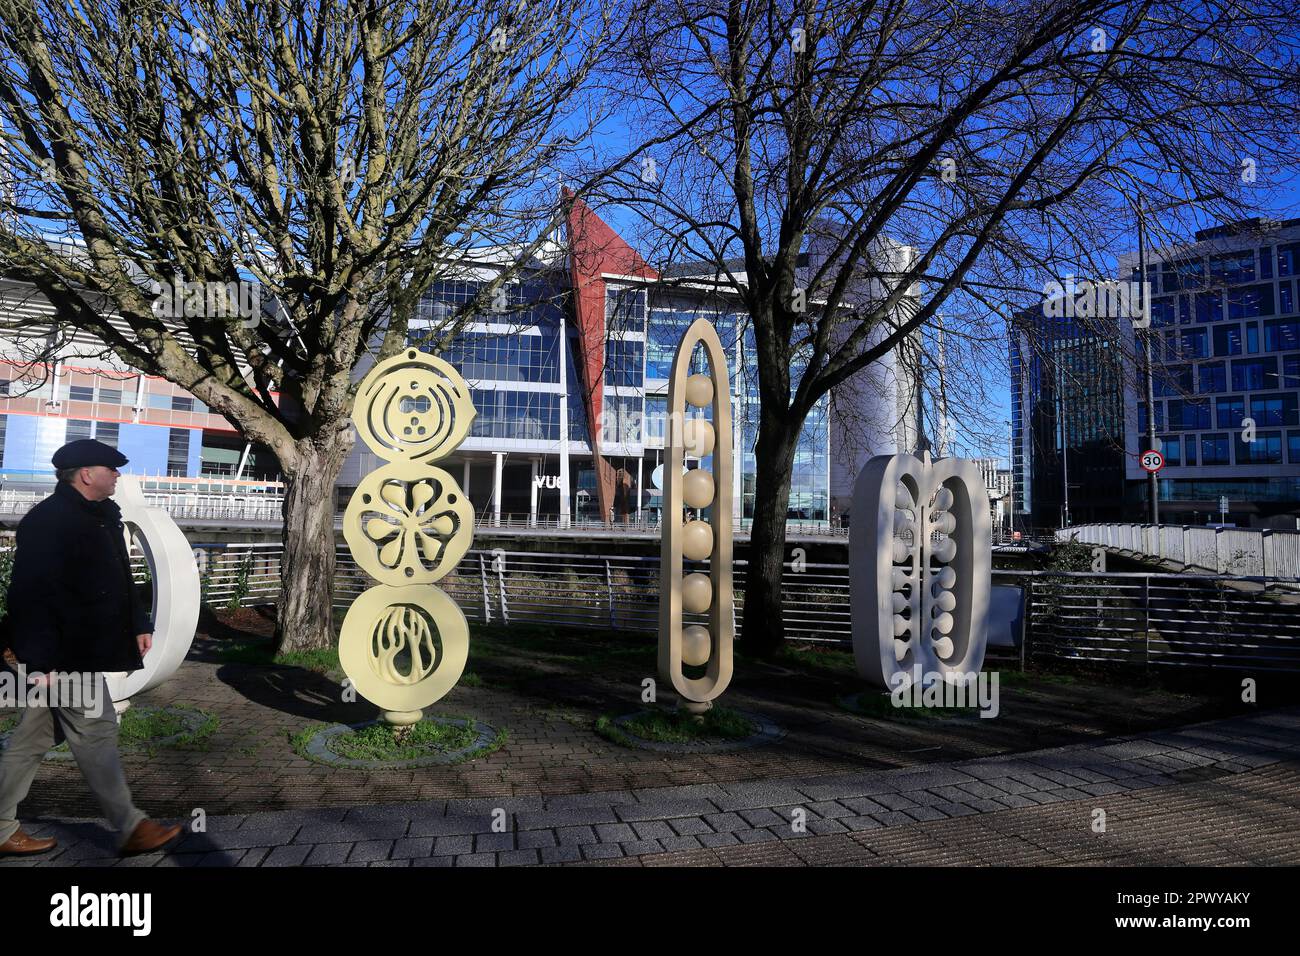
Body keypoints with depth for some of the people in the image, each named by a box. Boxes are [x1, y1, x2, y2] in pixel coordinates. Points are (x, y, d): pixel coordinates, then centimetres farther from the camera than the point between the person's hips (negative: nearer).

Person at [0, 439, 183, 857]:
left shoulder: (102, 514, 12)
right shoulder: (47, 520, -19)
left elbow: (120, 577, 20)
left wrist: (139, 624, 14)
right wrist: (40, 661, -25)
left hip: (82, 649, 10)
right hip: (64, 655, -10)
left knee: (34, 738, 17)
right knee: (96, 735, -2)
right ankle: (131, 828, 9)